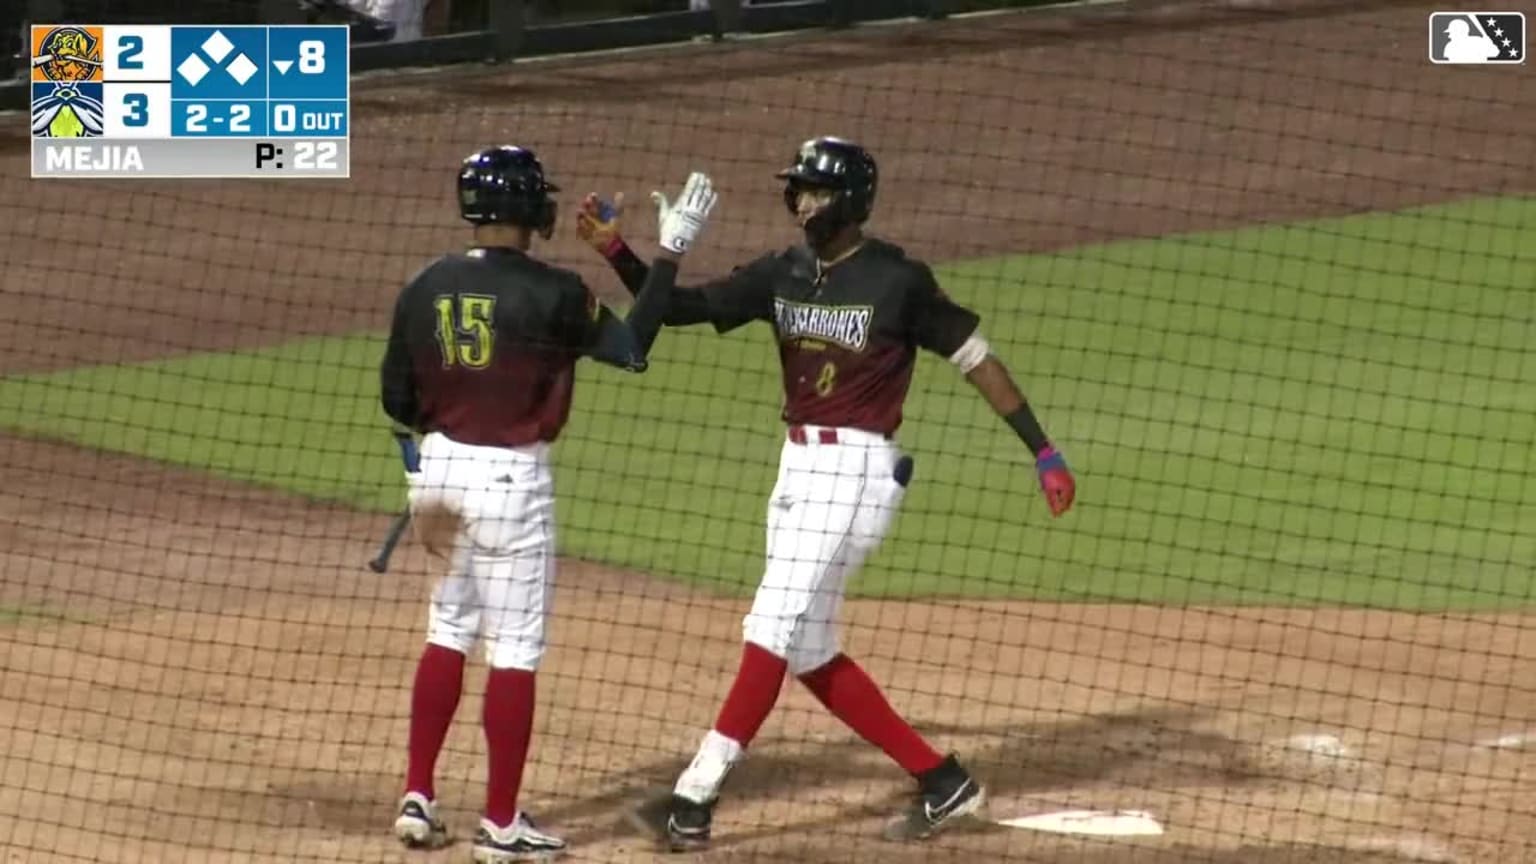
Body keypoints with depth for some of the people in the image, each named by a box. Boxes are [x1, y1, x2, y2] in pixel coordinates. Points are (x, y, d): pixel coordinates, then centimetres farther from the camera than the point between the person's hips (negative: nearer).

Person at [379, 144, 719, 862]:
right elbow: (632, 348, -12)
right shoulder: (550, 293, -15)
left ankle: (418, 798, 19)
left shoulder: (425, 288, 0)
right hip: (512, 479, -5)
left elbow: (396, 400, 5)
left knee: (448, 632, 19)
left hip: (440, 467, 6)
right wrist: (670, 253, -9)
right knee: (515, 648, 2)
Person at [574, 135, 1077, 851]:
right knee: (811, 654, 10)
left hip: (857, 470, -8)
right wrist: (615, 252, -12)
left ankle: (694, 803, -16)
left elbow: (976, 358, -6)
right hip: (798, 467, 8)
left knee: (773, 630, -13)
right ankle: (941, 783, 19)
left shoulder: (898, 280, -9)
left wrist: (1043, 451, -8)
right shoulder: (781, 275, 8)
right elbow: (679, 306, 4)